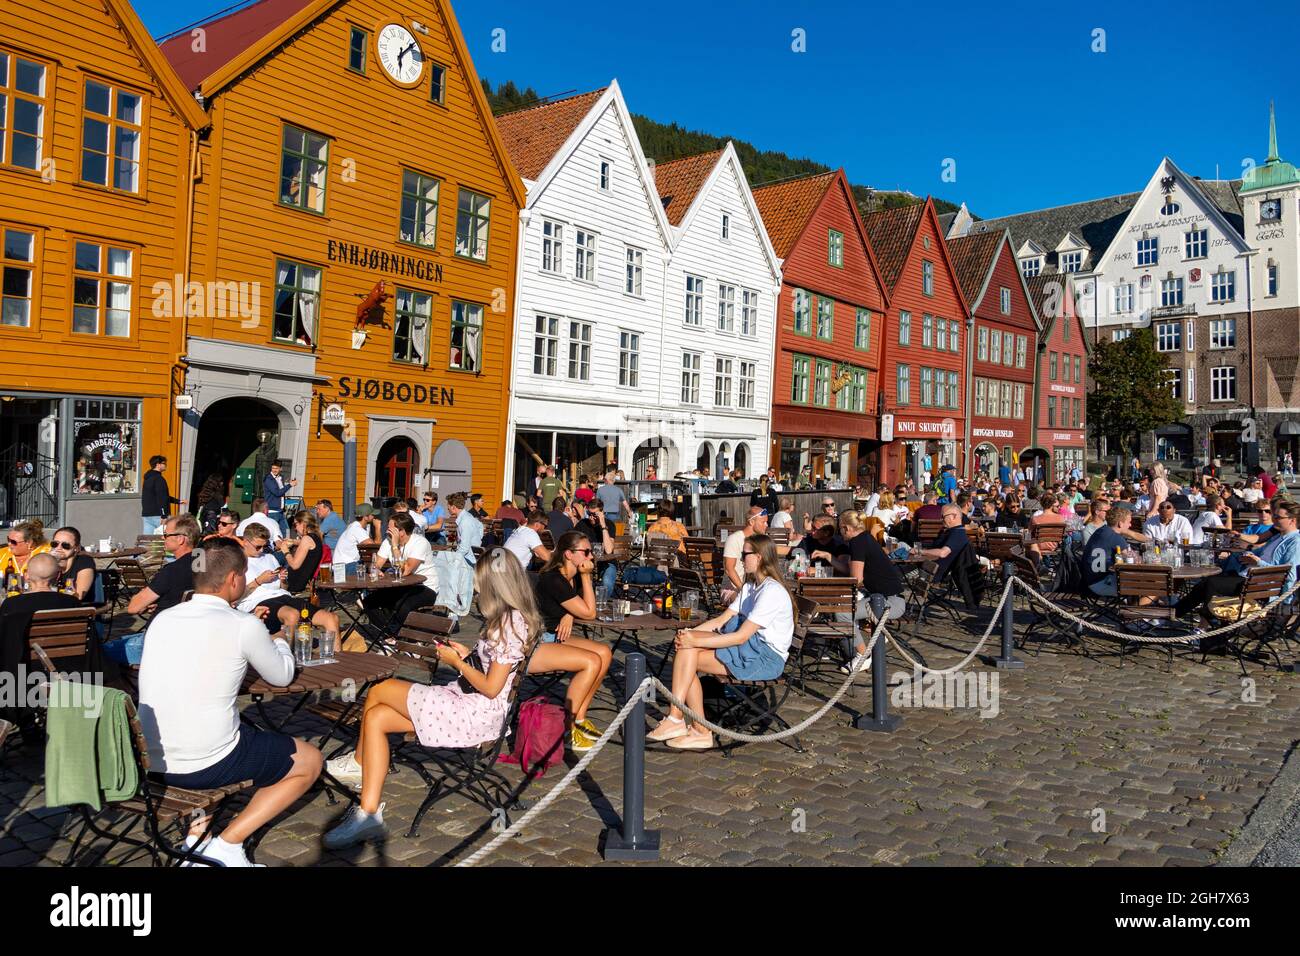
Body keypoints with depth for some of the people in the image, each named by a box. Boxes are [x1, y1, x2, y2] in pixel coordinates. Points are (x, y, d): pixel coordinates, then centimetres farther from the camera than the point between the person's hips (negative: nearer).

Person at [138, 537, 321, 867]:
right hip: (207, 766, -6)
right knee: (310, 761, 14)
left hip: (152, 762, 6)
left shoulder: (162, 619, 3)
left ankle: (197, 832, 21)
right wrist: (280, 643, 26)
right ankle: (225, 845, 3)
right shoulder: (244, 627, -12)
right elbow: (282, 676, 5)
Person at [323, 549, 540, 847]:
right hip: (471, 702, 10)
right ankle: (369, 812, 5)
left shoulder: (510, 623, -19)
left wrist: (457, 662, -7)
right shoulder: (512, 618, 12)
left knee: (379, 691, -2)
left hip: (478, 713, -10)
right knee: (376, 717, 2)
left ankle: (358, 762, 17)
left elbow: (491, 688, -20)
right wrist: (466, 654, 10)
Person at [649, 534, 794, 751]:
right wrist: (690, 634, -6)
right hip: (751, 650, 9)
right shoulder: (749, 587, 18)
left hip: (767, 658, -9)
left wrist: (696, 641, -21)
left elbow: (741, 636, -20)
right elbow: (721, 620, 11)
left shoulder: (772, 591, -13)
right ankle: (700, 731, -15)